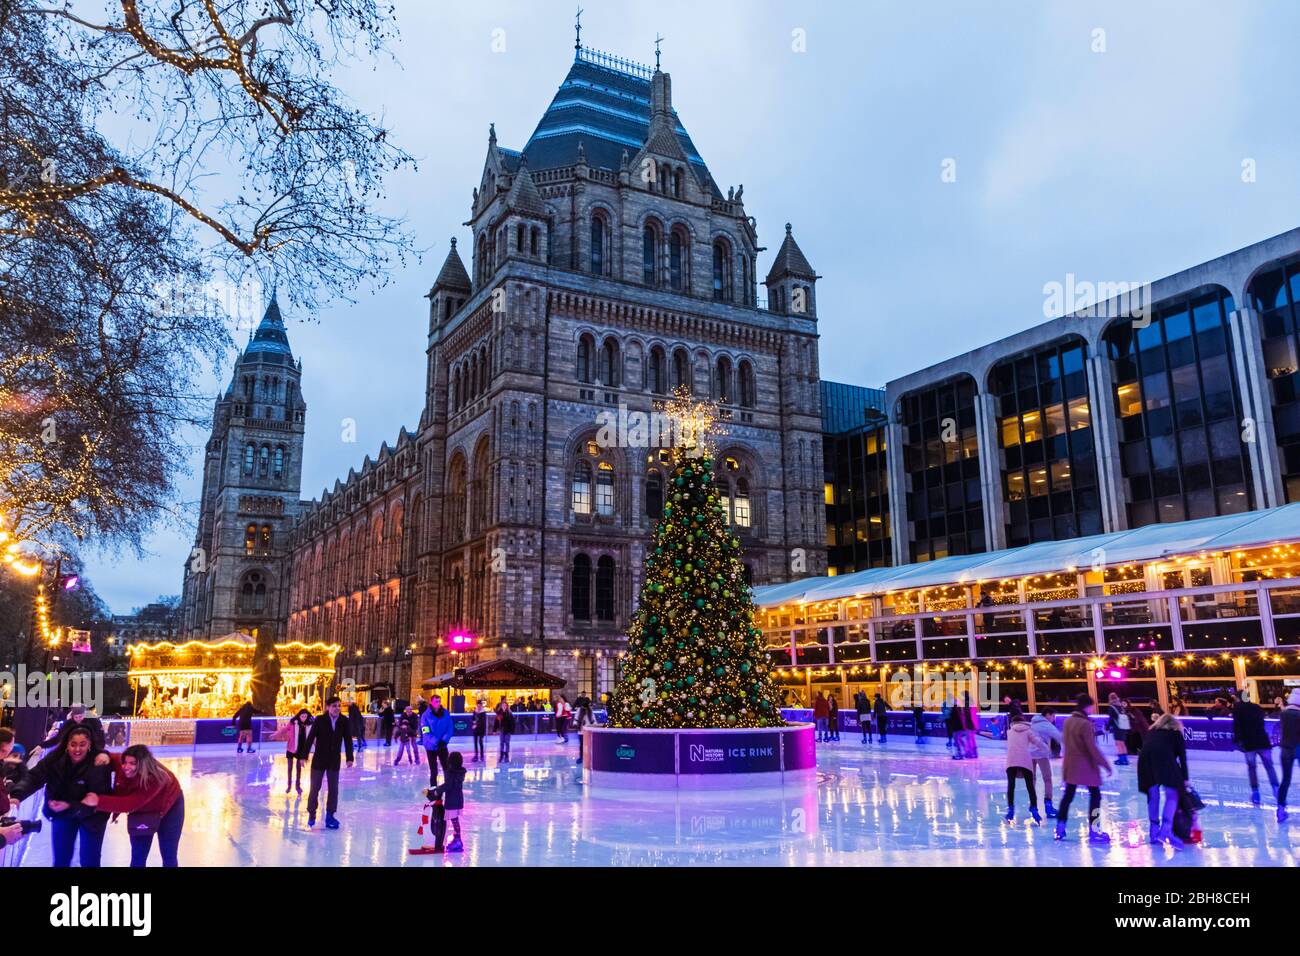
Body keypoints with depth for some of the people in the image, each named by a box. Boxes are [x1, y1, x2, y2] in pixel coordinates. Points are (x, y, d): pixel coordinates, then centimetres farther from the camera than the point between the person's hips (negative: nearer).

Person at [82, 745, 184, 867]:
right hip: (142, 811, 5)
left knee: (168, 855, 6)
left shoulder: (154, 779, -43)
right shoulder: (121, 764, -29)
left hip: (168, 808, -5)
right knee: (138, 856, 8)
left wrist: (99, 801, -51)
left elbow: (130, 804, -47)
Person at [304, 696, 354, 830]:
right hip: (319, 759, -2)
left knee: (334, 788, 6)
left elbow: (348, 740, -2)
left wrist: (350, 758, -1)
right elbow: (310, 738, -11)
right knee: (315, 788, 8)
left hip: (334, 761, 2)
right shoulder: (320, 720, -15)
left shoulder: (344, 721, -8)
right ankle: (311, 815, 23)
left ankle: (330, 815, 17)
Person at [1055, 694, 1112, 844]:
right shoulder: (1085, 724, -19)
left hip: (1070, 765, 8)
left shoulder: (1068, 721, 5)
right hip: (1086, 766, -7)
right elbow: (1092, 748, -20)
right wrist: (1106, 765, -14)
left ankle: (1060, 829, 16)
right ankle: (1094, 831, 3)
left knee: (1068, 795, 14)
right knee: (1095, 795, 4)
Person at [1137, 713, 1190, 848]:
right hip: (1164, 758, -4)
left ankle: (1154, 833, 18)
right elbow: (1182, 757, 16)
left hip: (1145, 758, 4)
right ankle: (1166, 831, -17)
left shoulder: (1152, 732, 35)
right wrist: (1185, 778, 19)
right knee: (1172, 796, 0)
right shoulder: (1176, 733, 27)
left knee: (1153, 796, 16)